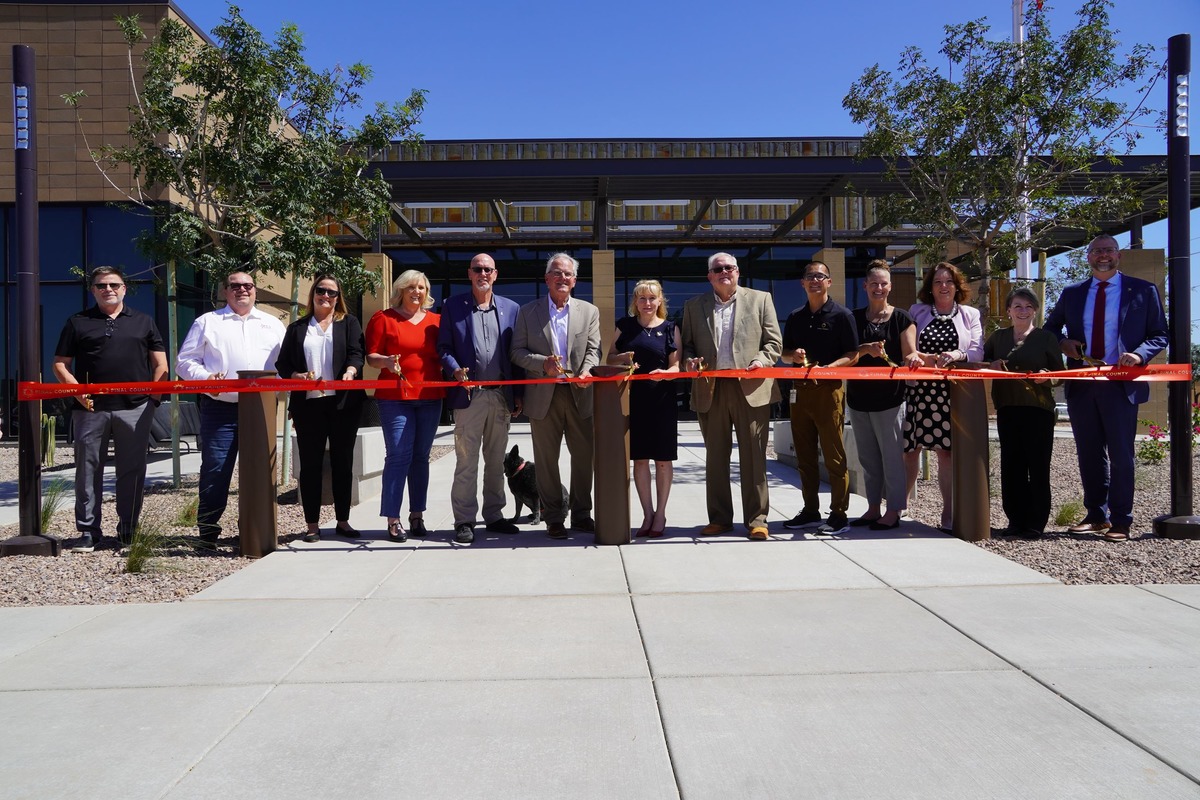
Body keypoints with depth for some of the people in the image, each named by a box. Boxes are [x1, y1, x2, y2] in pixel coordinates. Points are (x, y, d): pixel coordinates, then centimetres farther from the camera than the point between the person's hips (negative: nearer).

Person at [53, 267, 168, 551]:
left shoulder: (143, 322, 14)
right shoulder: (78, 323, 12)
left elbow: (160, 364, 11)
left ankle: (129, 529, 14)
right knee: (88, 470, 3)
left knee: (132, 470, 4)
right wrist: (78, 392, -7)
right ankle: (88, 531, 11)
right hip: (91, 408, 0)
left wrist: (154, 397, -2)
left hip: (135, 409, 0)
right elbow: (60, 365, 9)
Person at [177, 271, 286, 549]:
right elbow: (185, 362, 8)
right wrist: (206, 378, -11)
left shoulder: (272, 324, 18)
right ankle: (208, 530, 5)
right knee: (215, 470, -4)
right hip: (219, 409, -2)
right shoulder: (207, 322, 13)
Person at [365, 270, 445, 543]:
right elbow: (371, 356, 1)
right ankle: (393, 520, -3)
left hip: (430, 397, 4)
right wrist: (386, 361, -19)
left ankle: (417, 516, 15)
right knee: (398, 455, -8)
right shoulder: (383, 318, 4)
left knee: (421, 456, 8)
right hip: (395, 396, -3)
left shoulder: (436, 320, 13)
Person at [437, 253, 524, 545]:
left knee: (496, 460, 11)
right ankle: (464, 520, 6)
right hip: (469, 395, -3)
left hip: (501, 395, 3)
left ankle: (494, 515, 21)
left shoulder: (511, 308, 11)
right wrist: (455, 370, -16)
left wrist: (518, 394, 6)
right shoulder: (453, 306, 5)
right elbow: (443, 347, 3)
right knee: (466, 461, -1)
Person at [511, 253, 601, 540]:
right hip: (544, 396, -1)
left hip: (580, 394, 1)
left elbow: (594, 349, 4)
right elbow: (517, 352, 3)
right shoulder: (528, 312, 7)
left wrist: (587, 371, -16)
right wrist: (543, 363, -14)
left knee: (584, 457, 5)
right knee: (546, 459, 4)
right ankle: (554, 518, 14)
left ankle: (581, 514, 20)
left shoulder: (589, 311, 10)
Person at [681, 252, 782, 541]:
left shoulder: (760, 299, 9)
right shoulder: (694, 306, 14)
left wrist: (760, 361, -12)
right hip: (710, 390, 2)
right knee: (715, 457, 7)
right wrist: (690, 361, -6)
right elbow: (687, 345, 15)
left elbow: (774, 342, 7)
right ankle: (719, 518, 16)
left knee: (753, 455, -1)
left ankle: (756, 519, 6)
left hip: (750, 387, -2)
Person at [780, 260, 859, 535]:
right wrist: (794, 356, -3)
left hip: (829, 389, -5)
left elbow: (852, 355, -4)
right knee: (804, 455, 10)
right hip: (800, 389, 6)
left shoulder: (841, 314, 0)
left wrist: (827, 367, -20)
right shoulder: (795, 317, 15)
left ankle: (839, 514, 2)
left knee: (834, 455, -4)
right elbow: (784, 353, 20)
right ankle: (810, 509, 20)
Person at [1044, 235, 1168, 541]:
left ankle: (1121, 521, 7)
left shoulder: (1143, 291, 4)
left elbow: (1160, 334, 4)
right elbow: (1050, 327, 24)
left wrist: (1139, 354, -16)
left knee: (1121, 454, -2)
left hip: (1120, 385, -3)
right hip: (1081, 385, 4)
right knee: (1089, 454, 10)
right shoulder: (1072, 294, 12)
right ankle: (1096, 516, 20)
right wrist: (1063, 343, 2)